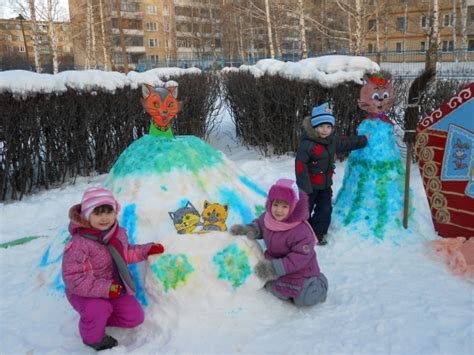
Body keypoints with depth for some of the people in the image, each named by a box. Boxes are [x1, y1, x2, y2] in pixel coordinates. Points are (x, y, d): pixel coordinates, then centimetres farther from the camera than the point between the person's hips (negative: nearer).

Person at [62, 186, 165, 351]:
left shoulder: (119, 233, -7)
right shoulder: (78, 245, -31)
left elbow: (125, 253, 13)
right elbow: (74, 278, -30)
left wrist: (147, 249, 3)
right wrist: (104, 289, -38)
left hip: (114, 288, 7)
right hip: (84, 292, -6)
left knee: (135, 317, 3)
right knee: (98, 309, -38)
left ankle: (95, 317, 17)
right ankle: (93, 338, -4)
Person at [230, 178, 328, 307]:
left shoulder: (302, 231, -35)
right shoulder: (268, 218, -15)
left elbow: (301, 257, -32)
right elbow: (259, 225, 8)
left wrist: (277, 268, -36)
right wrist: (246, 229, -12)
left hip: (299, 270, -6)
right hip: (273, 262, 6)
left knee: (306, 298, -5)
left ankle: (316, 283, 24)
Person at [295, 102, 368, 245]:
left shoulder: (333, 140, 2)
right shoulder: (307, 143, -24)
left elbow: (347, 143, 22)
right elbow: (300, 164, -25)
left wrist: (363, 140, 28)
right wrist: (304, 186, -26)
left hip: (325, 184, 7)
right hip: (310, 185, -7)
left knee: (325, 209, 11)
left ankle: (318, 233, 24)